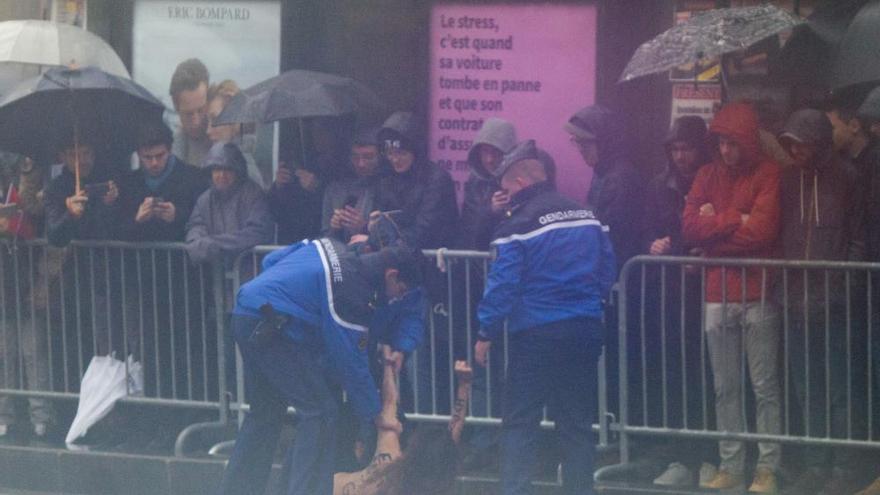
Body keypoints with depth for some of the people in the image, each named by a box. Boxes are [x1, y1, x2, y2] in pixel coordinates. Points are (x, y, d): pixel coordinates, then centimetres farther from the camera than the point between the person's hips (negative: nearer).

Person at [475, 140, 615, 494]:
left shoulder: (518, 226, -10)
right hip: (586, 330, 5)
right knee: (577, 421, 11)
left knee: (519, 422, 2)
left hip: (534, 334, -5)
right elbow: (608, 272, 13)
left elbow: (503, 285, -13)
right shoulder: (587, 217, 8)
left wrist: (486, 334, -6)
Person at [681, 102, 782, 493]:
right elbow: (689, 227, 0)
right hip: (717, 295, 5)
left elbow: (762, 230, -15)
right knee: (725, 388, 7)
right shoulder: (708, 175, 11)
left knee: (764, 387, -1)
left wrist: (714, 225, -4)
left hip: (757, 295, -4)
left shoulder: (769, 174, -3)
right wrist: (735, 220, -9)